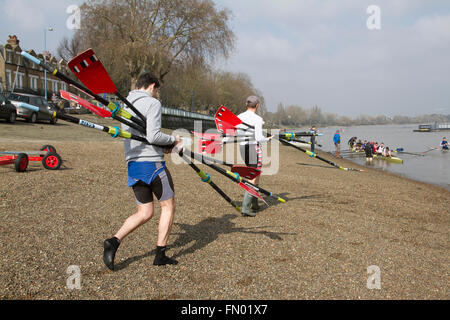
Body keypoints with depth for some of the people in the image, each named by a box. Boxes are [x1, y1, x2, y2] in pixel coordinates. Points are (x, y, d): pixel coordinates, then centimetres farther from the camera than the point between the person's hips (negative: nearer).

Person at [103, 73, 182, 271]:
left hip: (133, 164, 7)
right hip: (152, 163, -7)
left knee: (145, 212, 13)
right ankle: (160, 254, 9)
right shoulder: (152, 103, -8)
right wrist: (173, 140, -2)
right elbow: (153, 136, -20)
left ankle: (114, 241, -3)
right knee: (168, 206, 8)